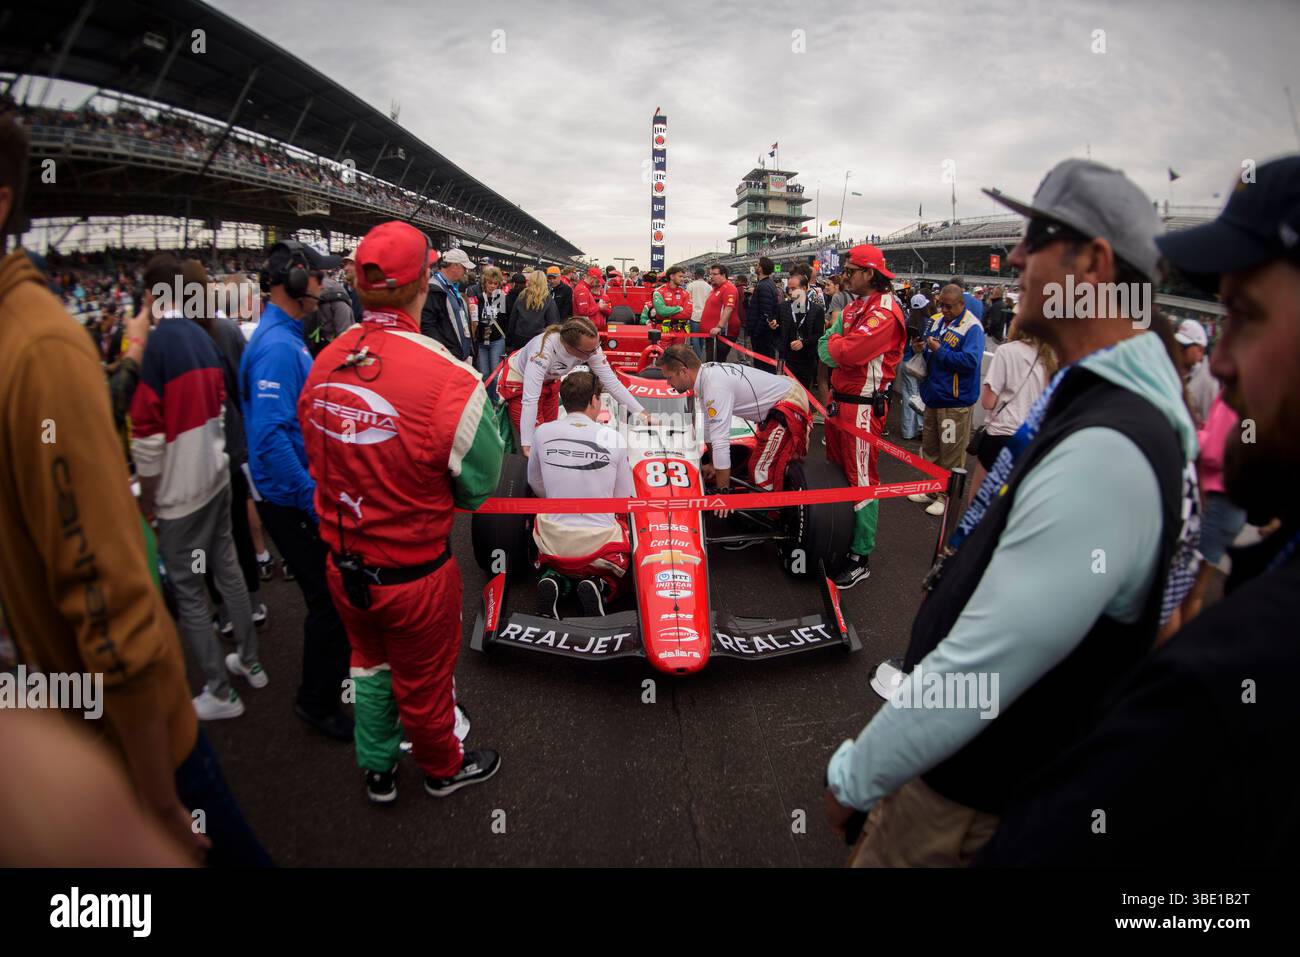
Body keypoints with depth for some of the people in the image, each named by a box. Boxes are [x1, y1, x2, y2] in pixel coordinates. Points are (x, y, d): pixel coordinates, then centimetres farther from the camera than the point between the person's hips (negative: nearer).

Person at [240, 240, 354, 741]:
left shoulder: (287, 337, 10)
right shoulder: (277, 346, -22)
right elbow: (271, 435, -30)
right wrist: (313, 499, -27)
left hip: (306, 489, 10)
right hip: (294, 501, -10)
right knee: (330, 599, 2)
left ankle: (337, 667, 42)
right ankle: (318, 702, 20)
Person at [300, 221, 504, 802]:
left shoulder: (323, 364, -11)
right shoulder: (448, 380, -28)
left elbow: (317, 460, 3)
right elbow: (478, 486, -16)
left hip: (342, 564, 5)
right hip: (415, 574, -5)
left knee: (371, 664, 29)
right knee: (424, 681, 20)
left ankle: (377, 771, 51)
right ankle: (443, 770, 48)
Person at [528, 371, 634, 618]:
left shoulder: (543, 432, -3)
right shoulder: (613, 438, -7)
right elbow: (624, 499, 0)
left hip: (552, 540, 1)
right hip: (599, 541, -1)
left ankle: (554, 578, 1)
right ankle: (598, 585, -5)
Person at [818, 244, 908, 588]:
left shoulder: (885, 312, -17)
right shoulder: (854, 306, 14)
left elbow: (846, 352, -27)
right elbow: (826, 349, 12)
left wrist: (834, 344, -8)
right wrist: (839, 349, -7)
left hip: (862, 406, -10)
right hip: (840, 399, 10)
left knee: (861, 479, -4)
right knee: (836, 469, 18)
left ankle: (861, 557, 4)